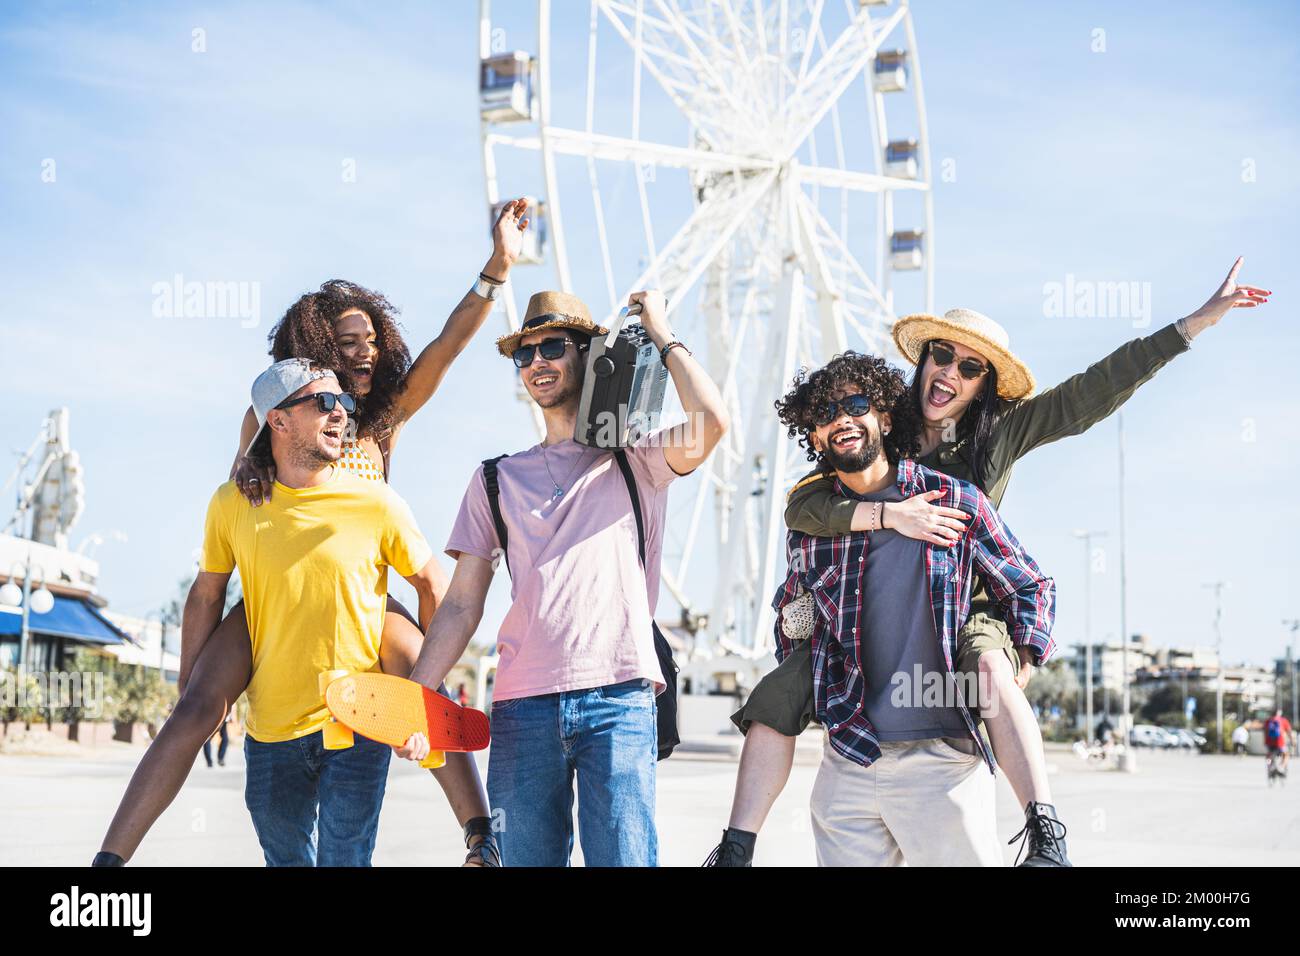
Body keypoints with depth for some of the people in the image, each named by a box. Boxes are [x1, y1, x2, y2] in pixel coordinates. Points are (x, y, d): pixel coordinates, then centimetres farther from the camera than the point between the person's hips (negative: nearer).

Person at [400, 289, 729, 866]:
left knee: (624, 858, -9)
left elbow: (712, 420, -10)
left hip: (619, 699, -2)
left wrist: (660, 334, 3)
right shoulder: (498, 479, 18)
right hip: (523, 706, 3)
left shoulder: (636, 461, 11)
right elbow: (462, 606, 13)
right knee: (526, 859, 3)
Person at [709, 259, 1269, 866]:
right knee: (777, 696, -14)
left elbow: (1097, 390, -8)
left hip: (965, 615, -2)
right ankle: (737, 849, -7)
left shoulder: (1001, 434, -4)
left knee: (991, 670, -37)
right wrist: (889, 515, -32)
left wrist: (1201, 320, -12)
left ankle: (1046, 836, -44)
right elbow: (800, 507, -16)